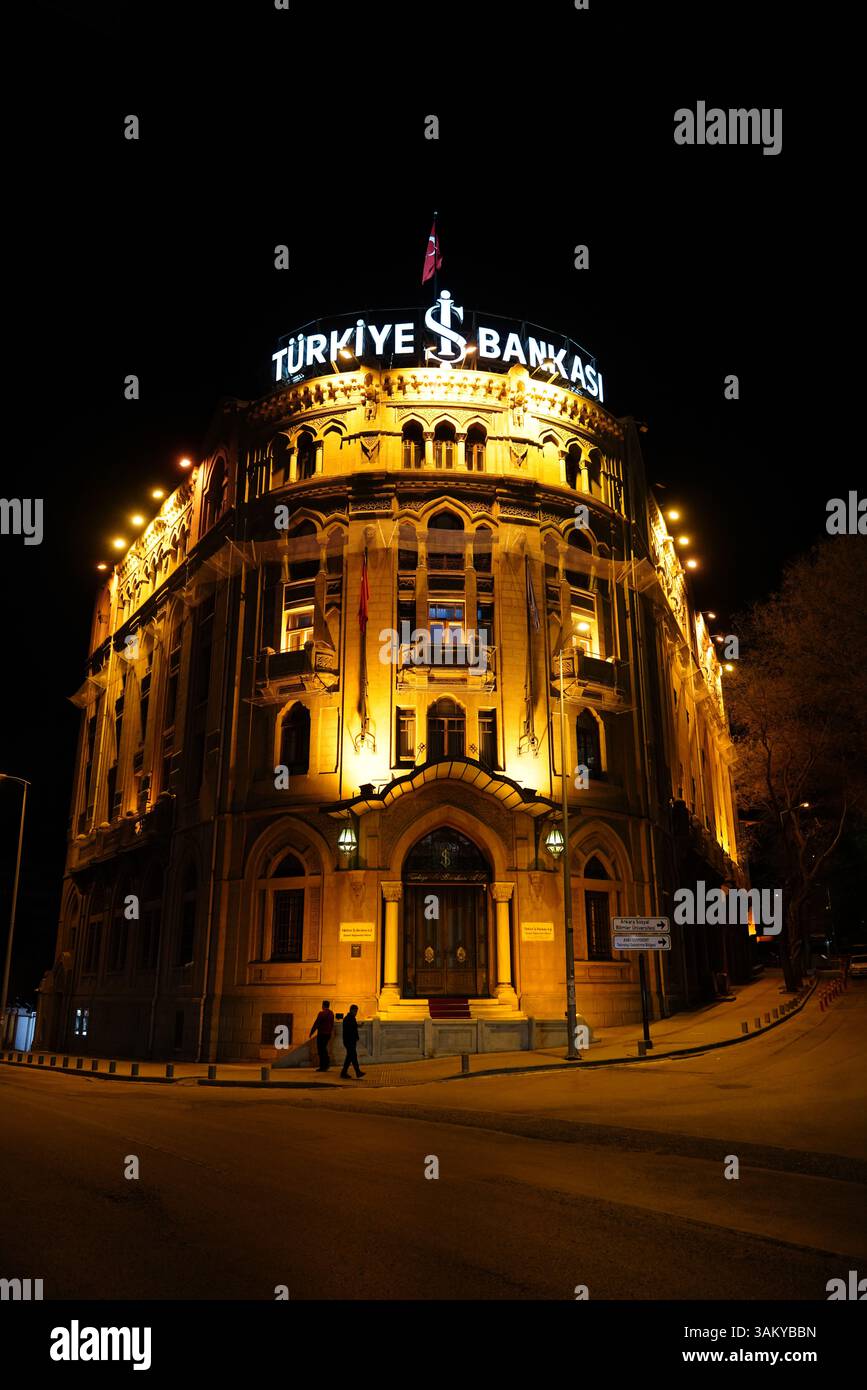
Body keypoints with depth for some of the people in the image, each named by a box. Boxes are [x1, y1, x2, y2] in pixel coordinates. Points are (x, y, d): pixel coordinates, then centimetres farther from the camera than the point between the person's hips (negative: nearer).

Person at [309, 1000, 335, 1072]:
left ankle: (322, 1066, 3)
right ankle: (327, 1061, 13)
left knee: (321, 1049, 1)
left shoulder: (321, 1013, -15)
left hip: (321, 1033, -7)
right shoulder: (331, 1013, 8)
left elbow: (316, 1024, -14)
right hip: (328, 1033, 7)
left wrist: (311, 1033, -6)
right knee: (324, 1048, 20)